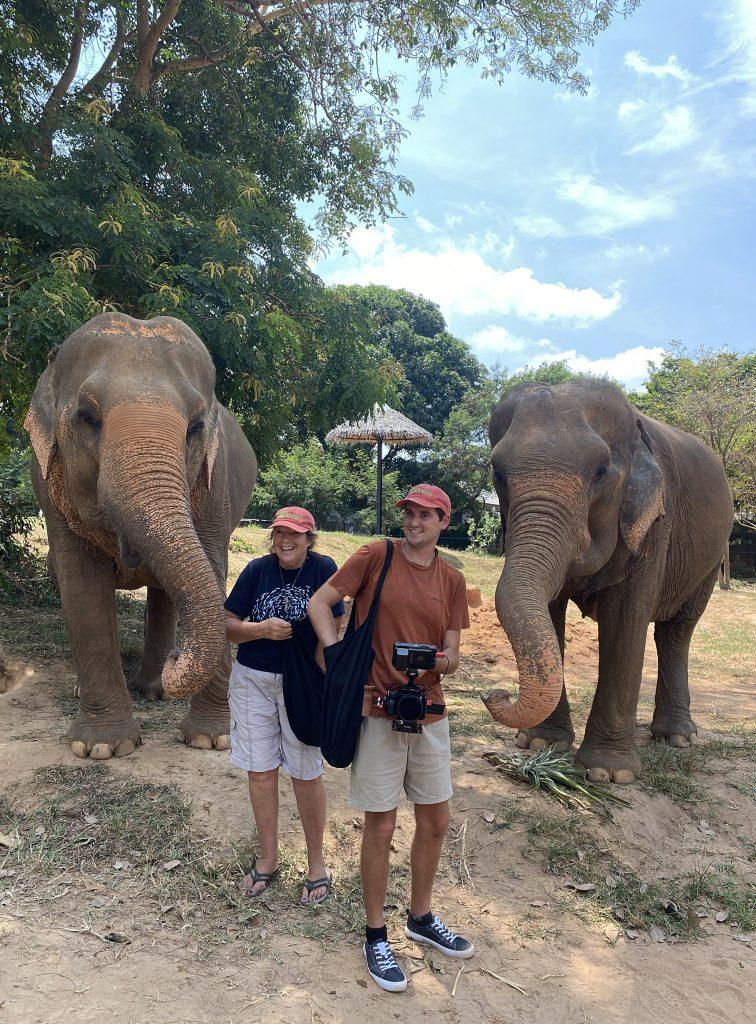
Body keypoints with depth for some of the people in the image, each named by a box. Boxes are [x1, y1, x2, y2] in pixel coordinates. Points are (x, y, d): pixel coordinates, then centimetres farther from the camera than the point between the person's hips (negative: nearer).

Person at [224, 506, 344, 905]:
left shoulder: (323, 569, -8)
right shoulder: (257, 570, -2)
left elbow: (334, 627, -6)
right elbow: (228, 626, -1)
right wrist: (262, 628, -19)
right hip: (253, 679, 3)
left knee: (306, 774, 5)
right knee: (260, 770, 10)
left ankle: (316, 864, 24)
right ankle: (268, 860, 28)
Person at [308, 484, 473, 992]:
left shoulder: (452, 579, 6)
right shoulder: (377, 555, -7)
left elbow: (452, 653, 7)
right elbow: (319, 602, -5)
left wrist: (445, 661, -17)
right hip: (378, 708, -5)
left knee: (435, 822, 16)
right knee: (381, 828, 5)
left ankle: (421, 917, 40)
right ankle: (376, 936, 26)